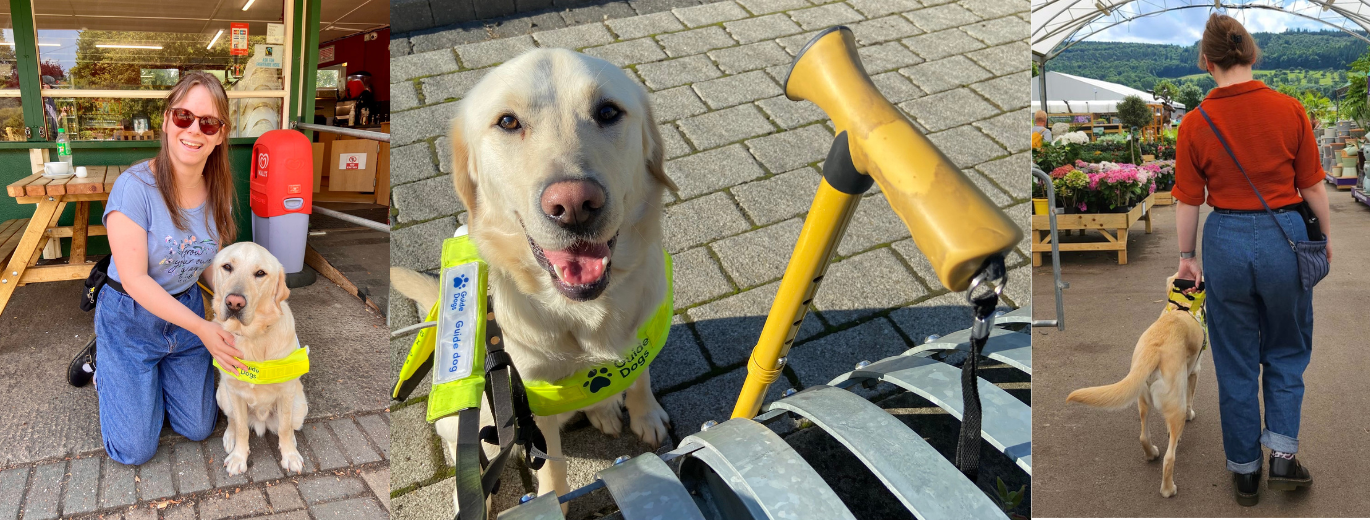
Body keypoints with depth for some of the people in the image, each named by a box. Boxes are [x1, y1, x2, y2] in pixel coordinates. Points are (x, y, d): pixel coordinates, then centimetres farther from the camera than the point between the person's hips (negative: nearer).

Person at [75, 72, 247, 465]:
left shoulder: (218, 191, -7)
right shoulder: (135, 186, -25)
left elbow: (211, 264, 4)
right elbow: (135, 279, -24)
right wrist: (201, 328, -30)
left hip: (186, 311, 5)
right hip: (130, 319, -5)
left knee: (198, 428, 11)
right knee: (135, 451, 2)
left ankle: (158, 374, 37)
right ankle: (104, 371, 27)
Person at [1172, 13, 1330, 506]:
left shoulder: (1195, 124, -9)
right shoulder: (1290, 110, -8)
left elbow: (1188, 201, -3)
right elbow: (1313, 185, -1)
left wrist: (1187, 255, 10)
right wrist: (1326, 235, 14)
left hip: (1225, 242, 0)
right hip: (1284, 235, 0)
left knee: (1235, 361, 12)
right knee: (1286, 351, 21)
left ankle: (1244, 470, 21)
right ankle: (1282, 453, 15)